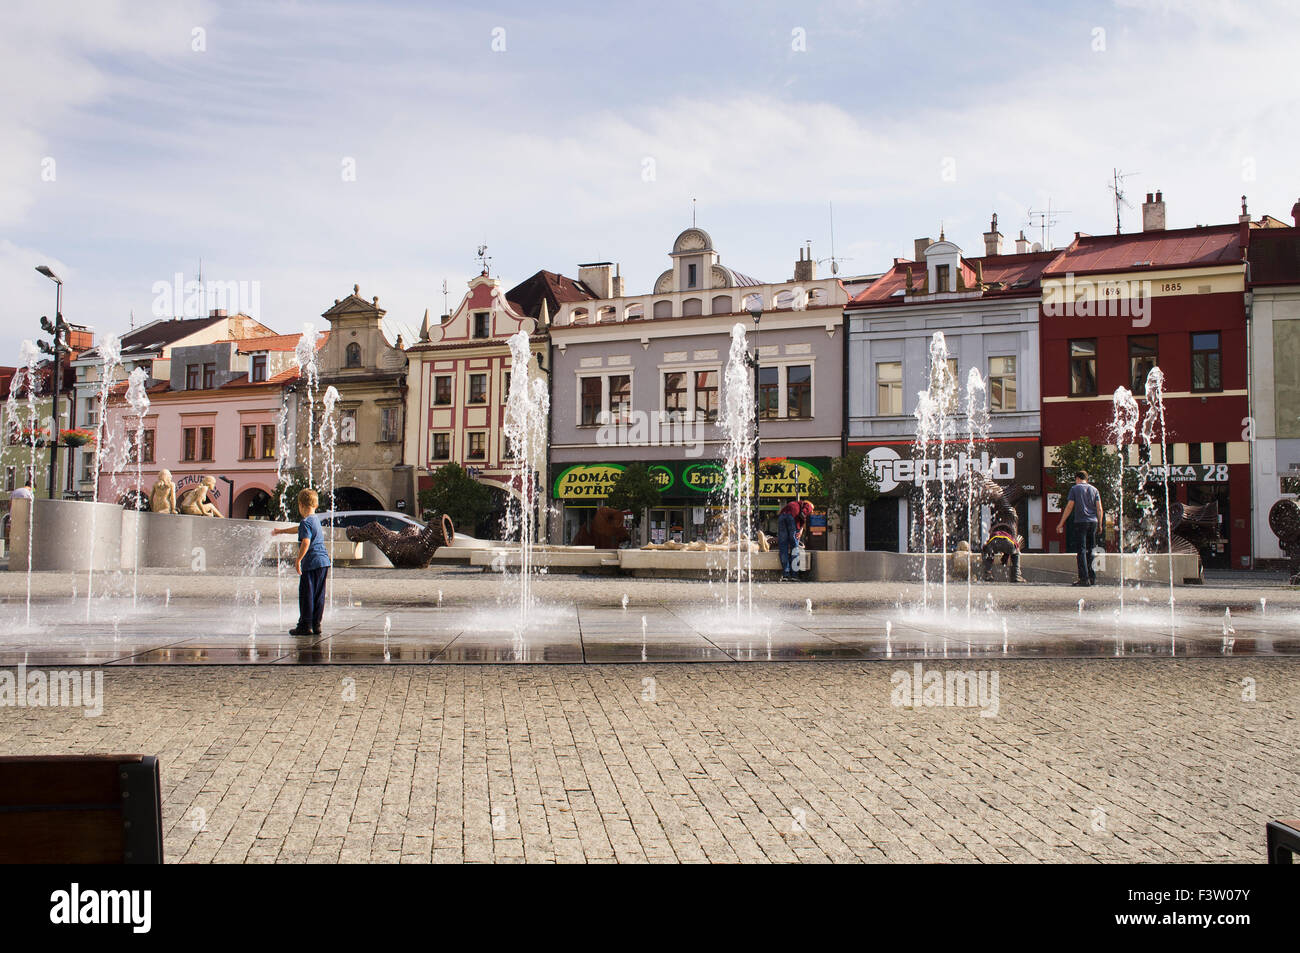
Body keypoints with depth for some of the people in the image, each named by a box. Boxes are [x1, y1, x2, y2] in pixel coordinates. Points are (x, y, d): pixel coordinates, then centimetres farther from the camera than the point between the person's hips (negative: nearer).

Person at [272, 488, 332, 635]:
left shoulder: (306, 522, -10)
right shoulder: (316, 520, 19)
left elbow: (306, 542, -24)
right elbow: (298, 529, 36)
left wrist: (298, 560, -20)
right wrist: (281, 531, 47)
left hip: (311, 563, -9)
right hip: (324, 562, 9)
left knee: (306, 594, -2)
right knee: (319, 595, 10)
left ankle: (305, 625, 1)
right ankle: (316, 624, 14)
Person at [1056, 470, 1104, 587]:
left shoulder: (1075, 489, 2)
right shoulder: (1094, 489, 12)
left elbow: (1069, 507, -3)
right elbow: (1099, 508, 6)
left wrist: (1061, 524, 1)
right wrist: (1100, 524, 12)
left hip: (1081, 522, -4)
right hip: (1093, 522, 4)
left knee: (1081, 550, -5)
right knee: (1091, 550, 12)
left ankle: (1084, 578, -12)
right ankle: (1092, 577, 11)